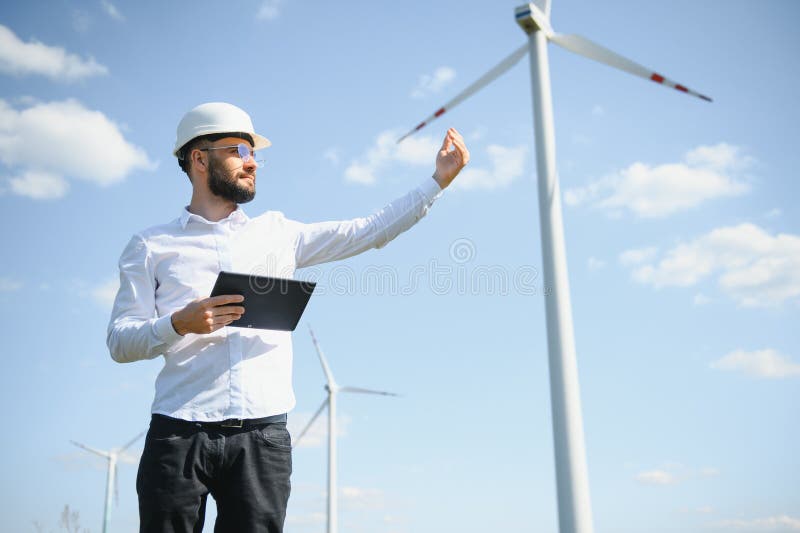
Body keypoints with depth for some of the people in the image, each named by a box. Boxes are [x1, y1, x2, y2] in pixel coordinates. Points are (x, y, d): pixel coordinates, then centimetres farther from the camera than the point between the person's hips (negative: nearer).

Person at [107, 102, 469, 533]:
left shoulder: (278, 233, 16)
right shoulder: (151, 246, 9)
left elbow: (369, 231, 13)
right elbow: (119, 342, 3)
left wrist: (438, 179, 9)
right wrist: (180, 324, -16)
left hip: (264, 436, 2)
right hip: (180, 433, -1)